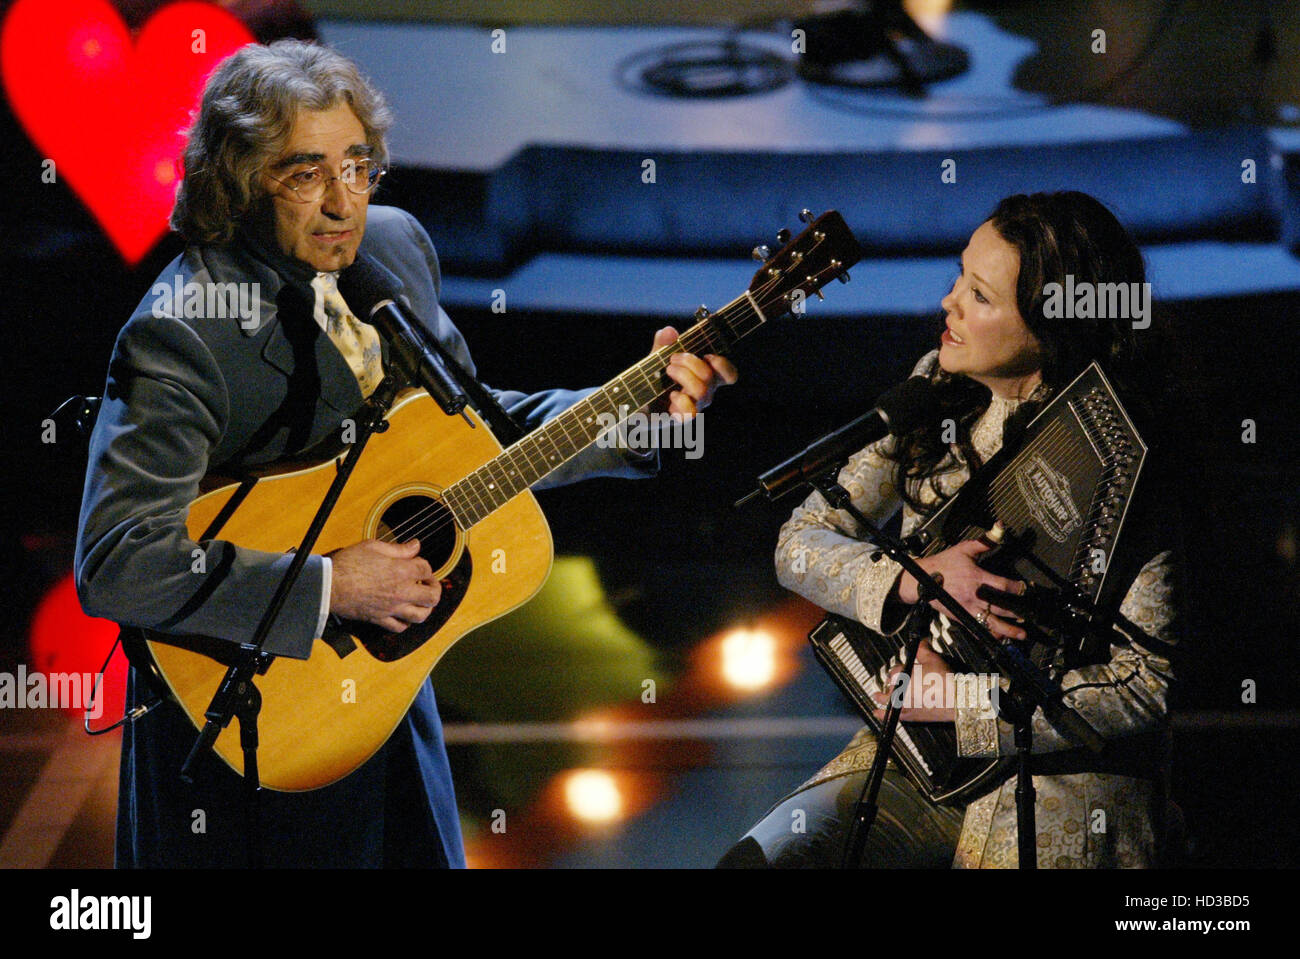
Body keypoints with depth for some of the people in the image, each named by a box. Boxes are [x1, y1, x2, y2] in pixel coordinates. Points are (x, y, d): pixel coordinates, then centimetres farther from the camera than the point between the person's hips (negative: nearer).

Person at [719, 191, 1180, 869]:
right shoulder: (938, 390, 2)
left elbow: (1149, 681, -15)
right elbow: (800, 544, 3)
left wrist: (954, 700, -15)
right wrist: (916, 579, -17)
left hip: (1067, 766, -4)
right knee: (753, 860, -15)